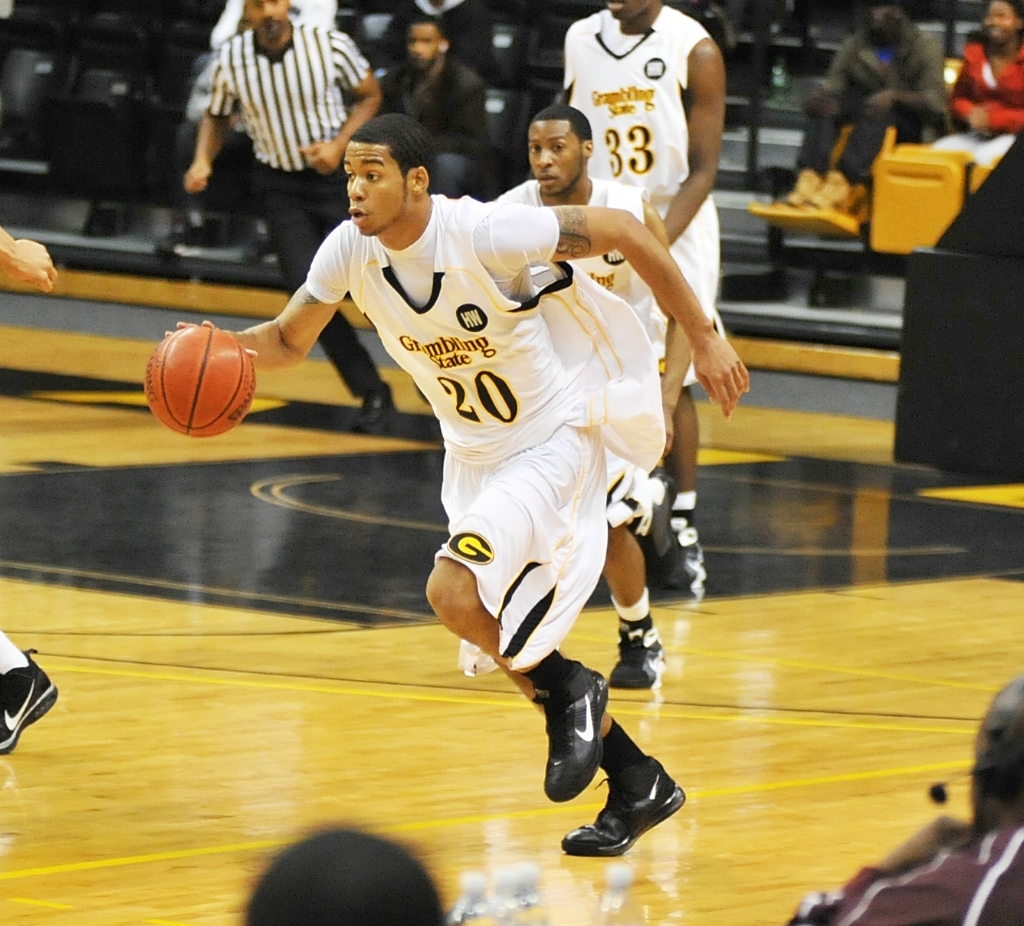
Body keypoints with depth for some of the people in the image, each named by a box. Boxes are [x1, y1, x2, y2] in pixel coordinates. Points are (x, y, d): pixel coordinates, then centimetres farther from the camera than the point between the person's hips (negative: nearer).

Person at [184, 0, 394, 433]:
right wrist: (203, 160, -10)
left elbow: (369, 95, 0)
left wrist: (339, 144, -14)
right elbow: (217, 116, 8)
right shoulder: (232, 59, -10)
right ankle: (373, 393, 5)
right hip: (280, 186, 2)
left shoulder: (330, 44, -15)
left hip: (335, 173, -2)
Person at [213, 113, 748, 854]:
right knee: (507, 642, 11)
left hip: (552, 440, -7)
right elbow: (289, 340, 4)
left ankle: (566, 691, 2)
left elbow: (624, 232, -19)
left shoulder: (485, 233, -28)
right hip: (475, 453, 7)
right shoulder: (350, 251, -10)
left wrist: (704, 339, -15)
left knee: (453, 593, -25)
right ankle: (640, 785, 27)